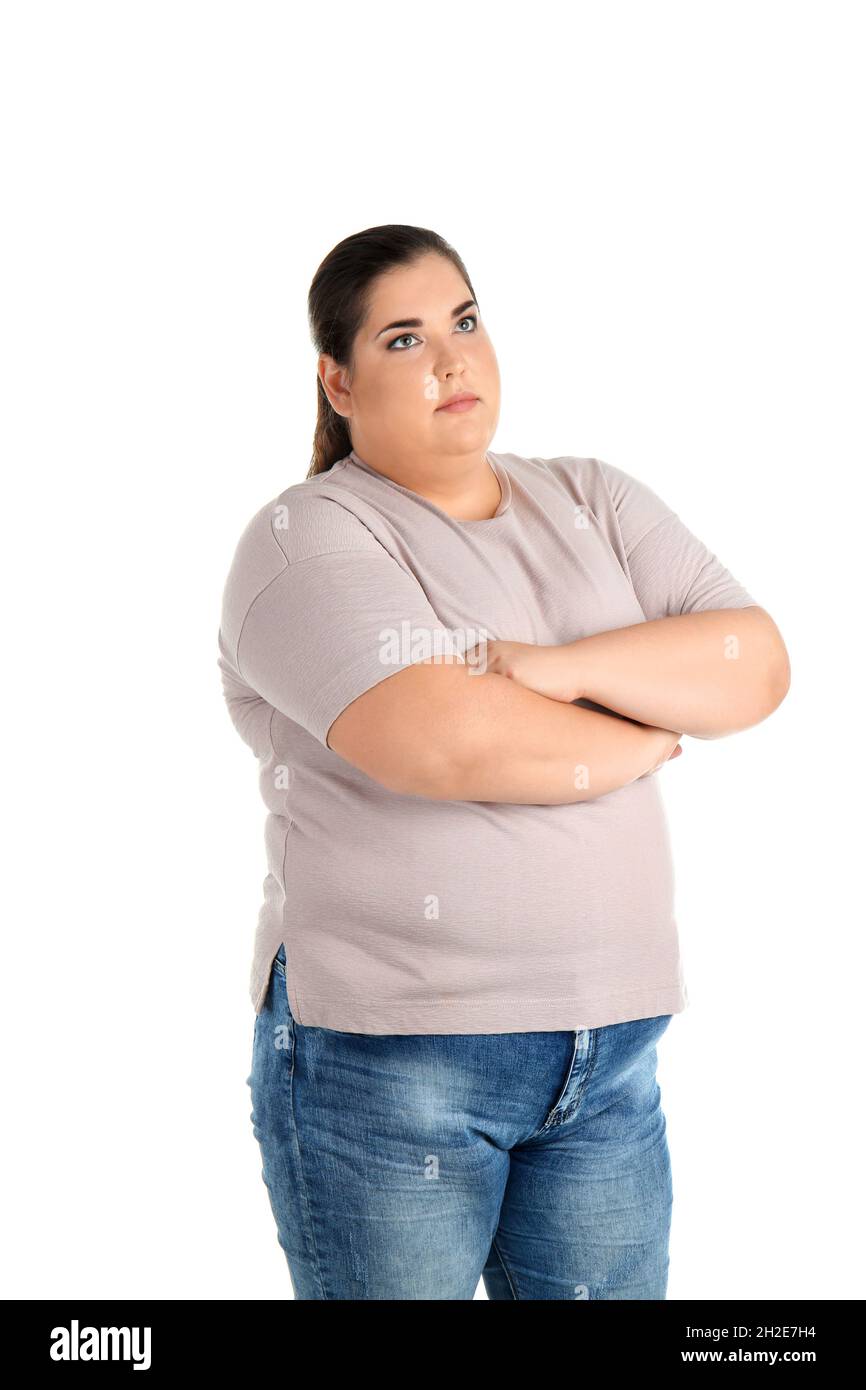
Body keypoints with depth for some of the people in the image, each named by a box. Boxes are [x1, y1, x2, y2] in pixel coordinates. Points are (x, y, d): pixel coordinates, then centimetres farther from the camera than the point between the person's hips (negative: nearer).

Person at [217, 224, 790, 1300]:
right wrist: (642, 737, -8)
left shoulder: (592, 501, 10)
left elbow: (755, 664, -1)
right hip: (386, 1057, -4)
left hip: (612, 1049, 5)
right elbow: (445, 743, -24)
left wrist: (553, 668, -15)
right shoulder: (305, 537, -8)